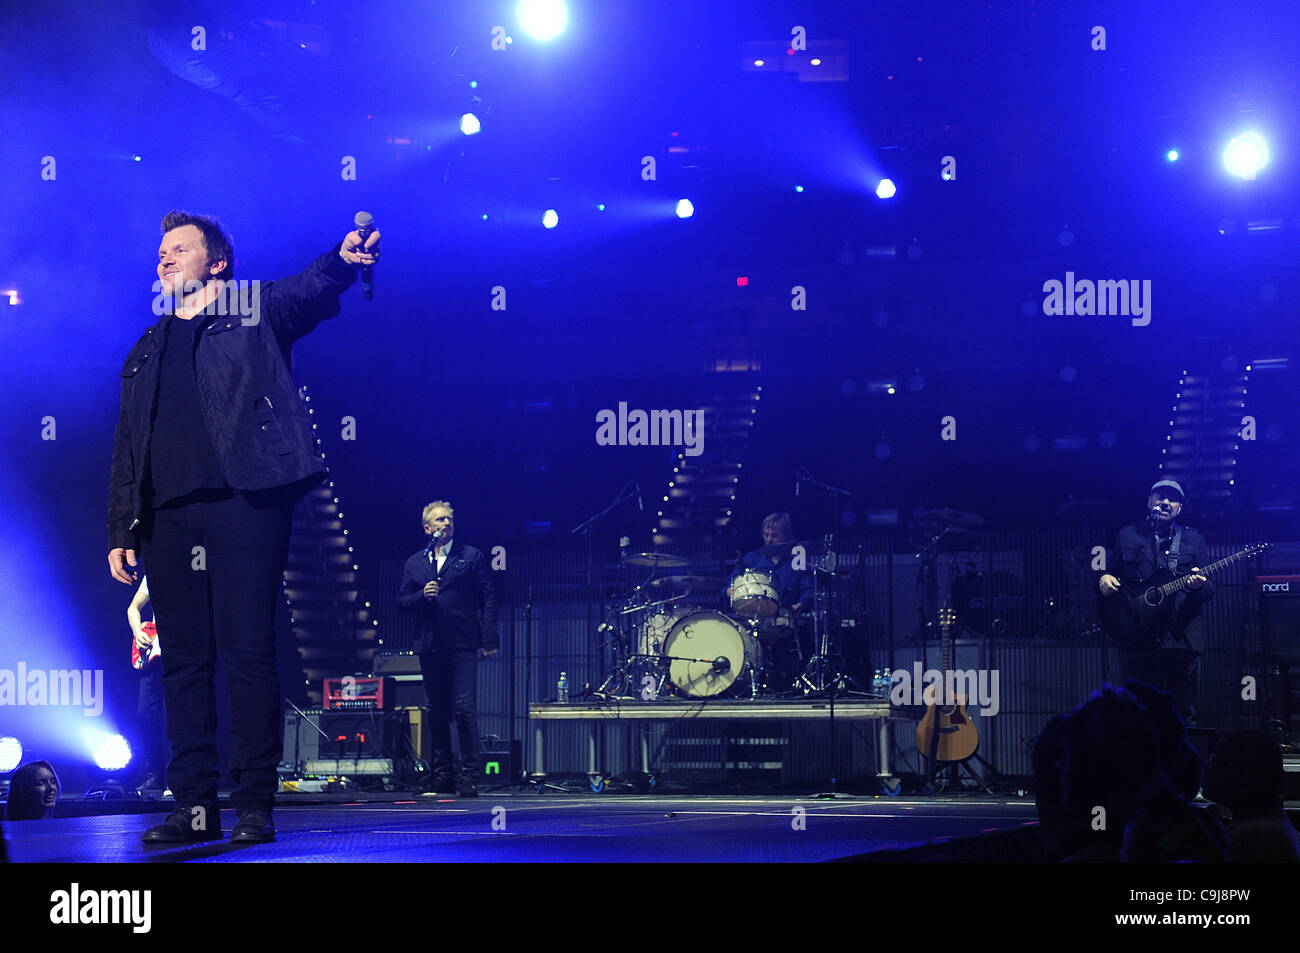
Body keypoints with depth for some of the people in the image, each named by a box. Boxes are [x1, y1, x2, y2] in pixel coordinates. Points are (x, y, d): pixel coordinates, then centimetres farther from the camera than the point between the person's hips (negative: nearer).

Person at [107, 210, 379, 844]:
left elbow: (311, 291, -9)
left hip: (244, 504, -5)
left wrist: (343, 260, -32)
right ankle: (194, 805, 6)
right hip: (169, 516, 5)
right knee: (184, 660, 3)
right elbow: (127, 451, 21)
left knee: (249, 652, -7)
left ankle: (254, 806, -5)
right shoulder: (146, 353, 24)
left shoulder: (257, 312, 12)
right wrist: (122, 532, 11)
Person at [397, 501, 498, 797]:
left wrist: (489, 639, -5)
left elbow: (488, 598, 3)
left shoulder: (472, 557, 6)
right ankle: (441, 774, 16)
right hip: (430, 647, 4)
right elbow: (402, 602, 14)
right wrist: (422, 595, -7)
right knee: (437, 712, 8)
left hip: (462, 645, -4)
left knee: (465, 708, -12)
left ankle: (468, 775, -9)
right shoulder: (415, 563, 15)